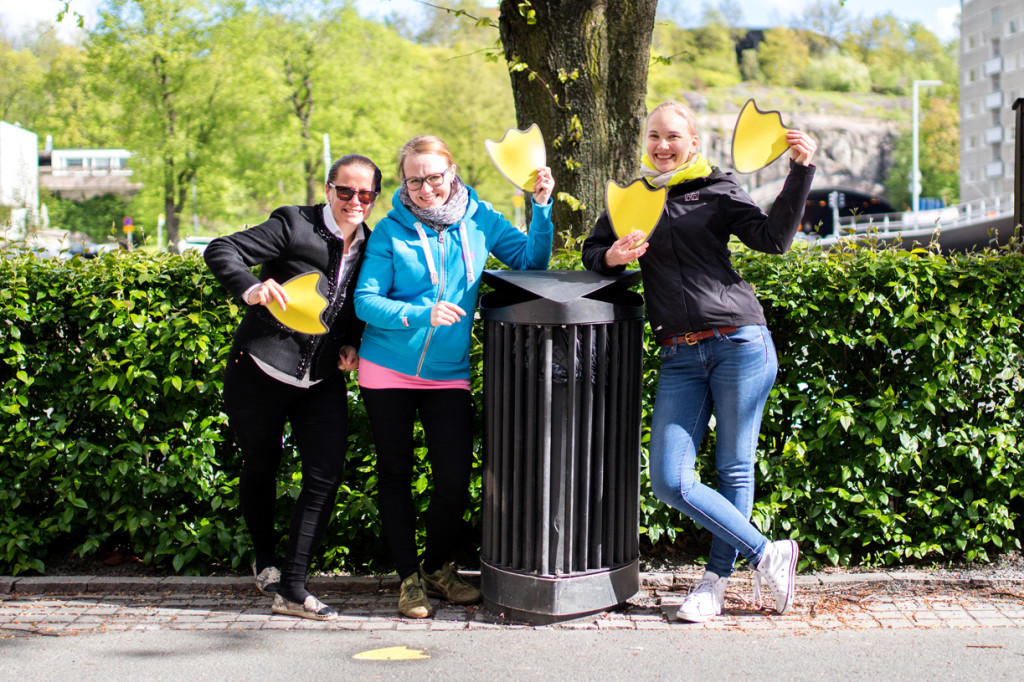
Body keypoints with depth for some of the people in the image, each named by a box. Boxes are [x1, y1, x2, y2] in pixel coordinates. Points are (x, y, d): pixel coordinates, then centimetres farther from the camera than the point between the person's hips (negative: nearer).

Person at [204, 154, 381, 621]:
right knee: (260, 469, 12)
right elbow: (220, 251, -17)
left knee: (326, 474, -8)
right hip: (261, 370, -4)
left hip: (322, 381, 4)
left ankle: (291, 586, -2)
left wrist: (351, 345, -2)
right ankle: (265, 561, 36)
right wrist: (251, 288, -36)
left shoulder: (371, 247, 5)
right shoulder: (294, 224, -10)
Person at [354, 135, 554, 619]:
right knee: (396, 474, 7)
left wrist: (541, 207, -9)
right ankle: (409, 578, 22)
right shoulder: (390, 230, -7)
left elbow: (531, 262, 3)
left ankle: (437, 567, 24)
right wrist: (419, 314, -26)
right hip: (387, 372, -1)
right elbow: (365, 301, -11)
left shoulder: (478, 219, 1)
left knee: (455, 479, -2)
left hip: (449, 375, 2)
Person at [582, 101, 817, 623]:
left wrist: (801, 170, -9)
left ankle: (716, 580, 17)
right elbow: (591, 254, 22)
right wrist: (612, 256, -1)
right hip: (680, 357, 4)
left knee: (734, 470, 2)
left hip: (739, 342, -3)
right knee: (670, 482, -6)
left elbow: (773, 238, -2)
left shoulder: (717, 190, 7)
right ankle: (768, 555, 8)